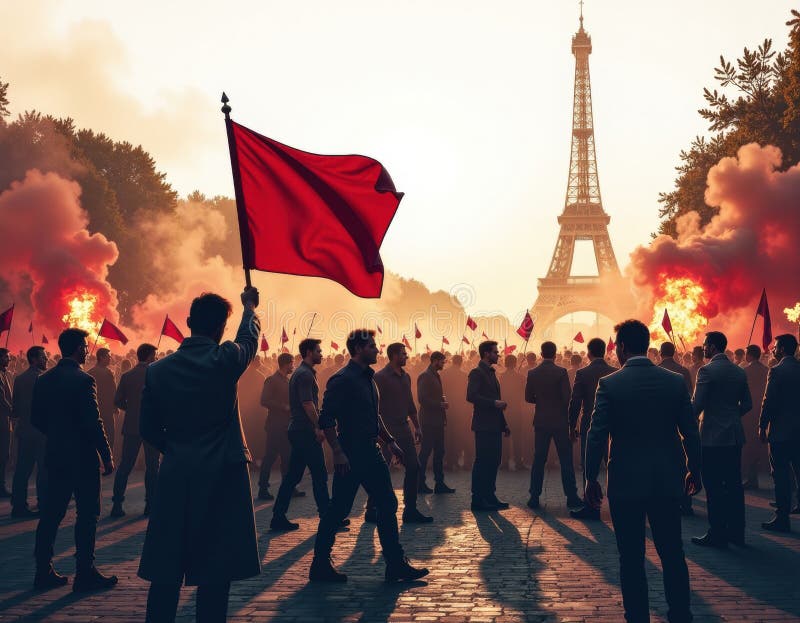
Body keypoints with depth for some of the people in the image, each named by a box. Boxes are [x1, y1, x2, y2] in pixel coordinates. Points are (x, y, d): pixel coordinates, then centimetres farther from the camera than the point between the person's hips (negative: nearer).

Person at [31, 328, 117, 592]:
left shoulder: (43, 380, 6)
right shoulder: (83, 380, -16)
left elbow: (36, 419, 10)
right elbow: (93, 423, -18)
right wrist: (107, 456, -11)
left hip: (55, 456, 7)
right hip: (83, 457, -7)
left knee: (51, 513, 11)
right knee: (87, 515, 1)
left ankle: (43, 572, 16)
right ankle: (85, 574, 5)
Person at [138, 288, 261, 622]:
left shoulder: (157, 369, 0)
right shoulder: (225, 359, -9)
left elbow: (148, 429, 8)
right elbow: (250, 336, 13)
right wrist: (249, 305, 33)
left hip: (174, 478, 3)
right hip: (222, 478, -3)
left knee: (165, 573, 9)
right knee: (215, 575, 3)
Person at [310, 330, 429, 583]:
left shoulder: (368, 378, 15)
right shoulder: (342, 380, -14)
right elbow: (326, 420, -19)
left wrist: (390, 442, 21)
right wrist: (338, 453, -23)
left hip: (370, 453, 9)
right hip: (350, 455, -9)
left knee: (387, 506, 7)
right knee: (338, 510, -1)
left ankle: (396, 565, 13)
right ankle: (320, 565, 11)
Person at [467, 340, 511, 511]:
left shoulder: (491, 373, 19)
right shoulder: (477, 373, -10)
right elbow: (471, 396, -21)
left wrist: (504, 423, 20)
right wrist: (494, 403, -22)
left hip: (494, 426, 9)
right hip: (483, 425, -9)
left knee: (494, 461, 11)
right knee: (482, 462, -6)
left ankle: (489, 496, 18)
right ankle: (477, 499, -2)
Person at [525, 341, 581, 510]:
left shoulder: (532, 373, -1)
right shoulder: (561, 372, -10)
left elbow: (528, 398, 4)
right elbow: (567, 398, -12)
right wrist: (571, 421, 3)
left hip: (541, 422, 3)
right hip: (560, 422, -3)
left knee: (539, 460, 8)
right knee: (566, 460, 3)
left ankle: (534, 497, 8)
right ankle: (571, 498, 4)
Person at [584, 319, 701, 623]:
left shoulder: (609, 384, -10)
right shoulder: (675, 382, -1)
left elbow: (596, 436, -10)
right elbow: (691, 433, 4)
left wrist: (591, 479, -1)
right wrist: (694, 471, 16)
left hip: (626, 483, -3)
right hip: (668, 483, 3)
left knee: (631, 558, 6)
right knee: (672, 553, 13)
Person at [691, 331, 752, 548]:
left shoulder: (707, 370, -12)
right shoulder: (739, 371, 9)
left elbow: (697, 404, -15)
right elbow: (747, 404, 13)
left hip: (713, 435, -7)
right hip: (735, 435, 7)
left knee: (714, 487, -2)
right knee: (734, 484, 11)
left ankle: (717, 534, 1)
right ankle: (736, 532, 17)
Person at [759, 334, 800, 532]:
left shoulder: (777, 371, -12)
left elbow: (769, 401, -13)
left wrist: (762, 426, -4)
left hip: (780, 430, -6)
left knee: (781, 474, -2)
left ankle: (782, 518, 0)